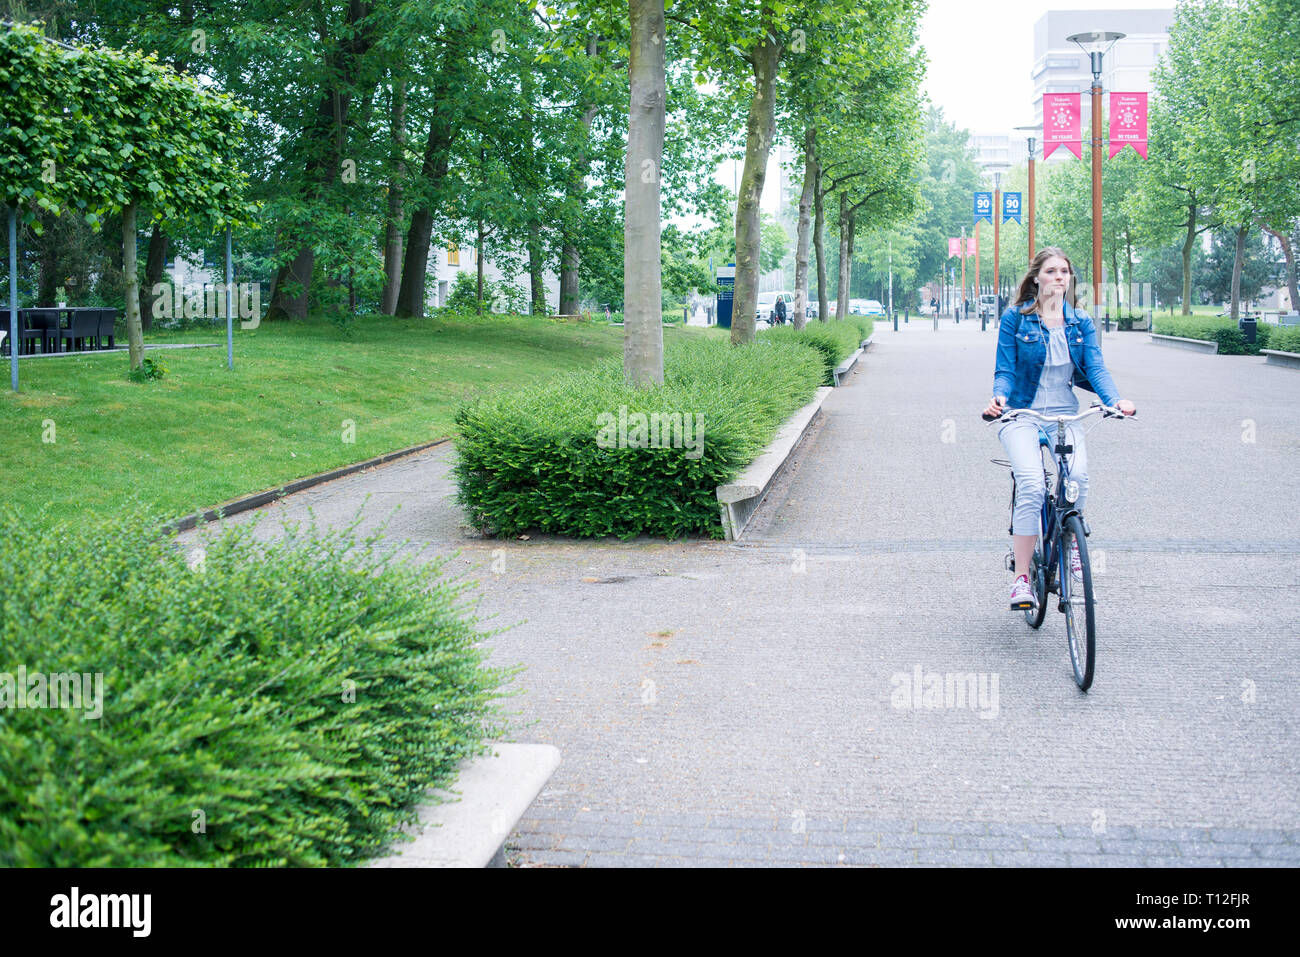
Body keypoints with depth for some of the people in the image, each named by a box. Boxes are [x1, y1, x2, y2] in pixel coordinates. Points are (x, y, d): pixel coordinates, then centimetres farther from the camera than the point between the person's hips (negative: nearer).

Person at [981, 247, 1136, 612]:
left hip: (1064, 414, 3)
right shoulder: (1015, 318, 0)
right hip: (1022, 414, -2)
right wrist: (999, 397, -26)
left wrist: (1115, 399, -21)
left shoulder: (1081, 323, 9)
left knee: (1078, 476, -26)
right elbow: (1005, 369, -4)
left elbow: (1095, 367, -1)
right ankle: (1021, 577, -18)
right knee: (1031, 486, -26)